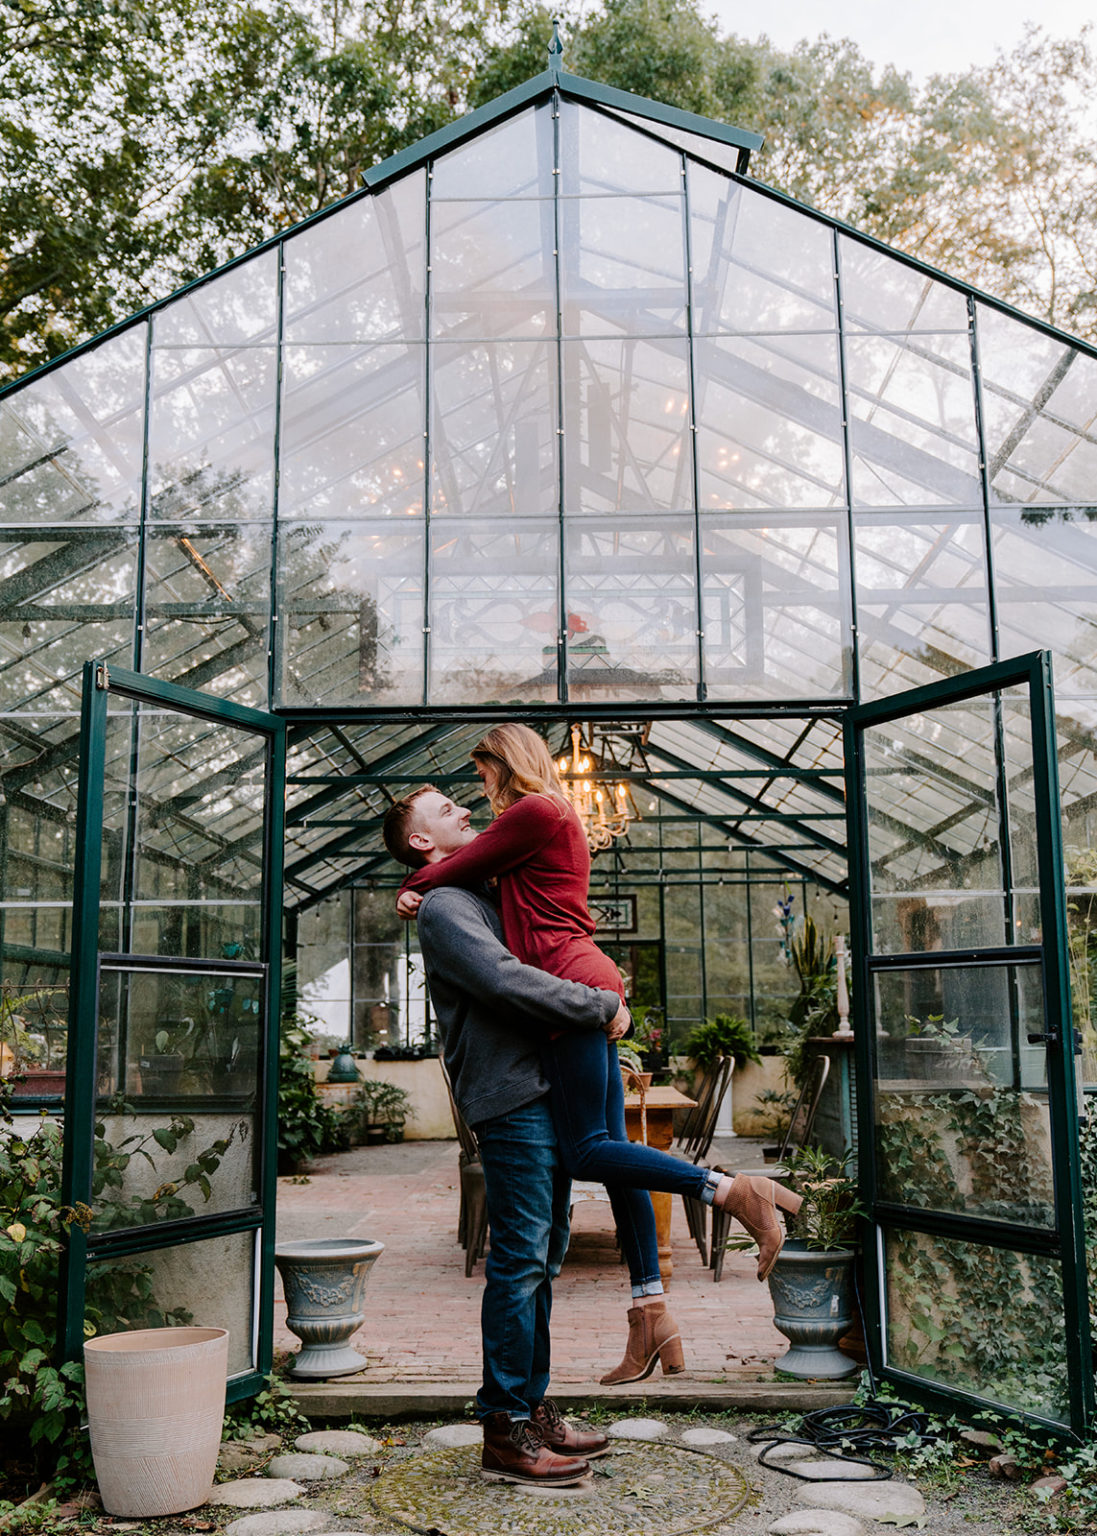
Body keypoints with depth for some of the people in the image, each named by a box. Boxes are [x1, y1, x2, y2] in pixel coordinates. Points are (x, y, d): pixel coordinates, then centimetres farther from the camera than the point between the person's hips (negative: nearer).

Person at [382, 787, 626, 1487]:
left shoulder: (487, 898, 22)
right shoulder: (445, 909, -7)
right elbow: (508, 982, -21)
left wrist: (603, 996, 14)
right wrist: (604, 1007, -13)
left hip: (544, 1096, 9)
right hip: (511, 1097, -9)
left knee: (541, 1259, 13)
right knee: (520, 1260, -7)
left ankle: (533, 1410, 22)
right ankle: (506, 1433, 1)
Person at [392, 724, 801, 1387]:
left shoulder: (536, 811, -6)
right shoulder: (560, 820, 25)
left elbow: (466, 866, -2)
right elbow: (486, 871, 21)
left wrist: (415, 883, 18)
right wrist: (427, 887, 4)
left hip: (572, 982, -10)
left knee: (589, 1150, -9)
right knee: (610, 1146, 7)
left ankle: (736, 1190, -13)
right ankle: (653, 1316, 9)